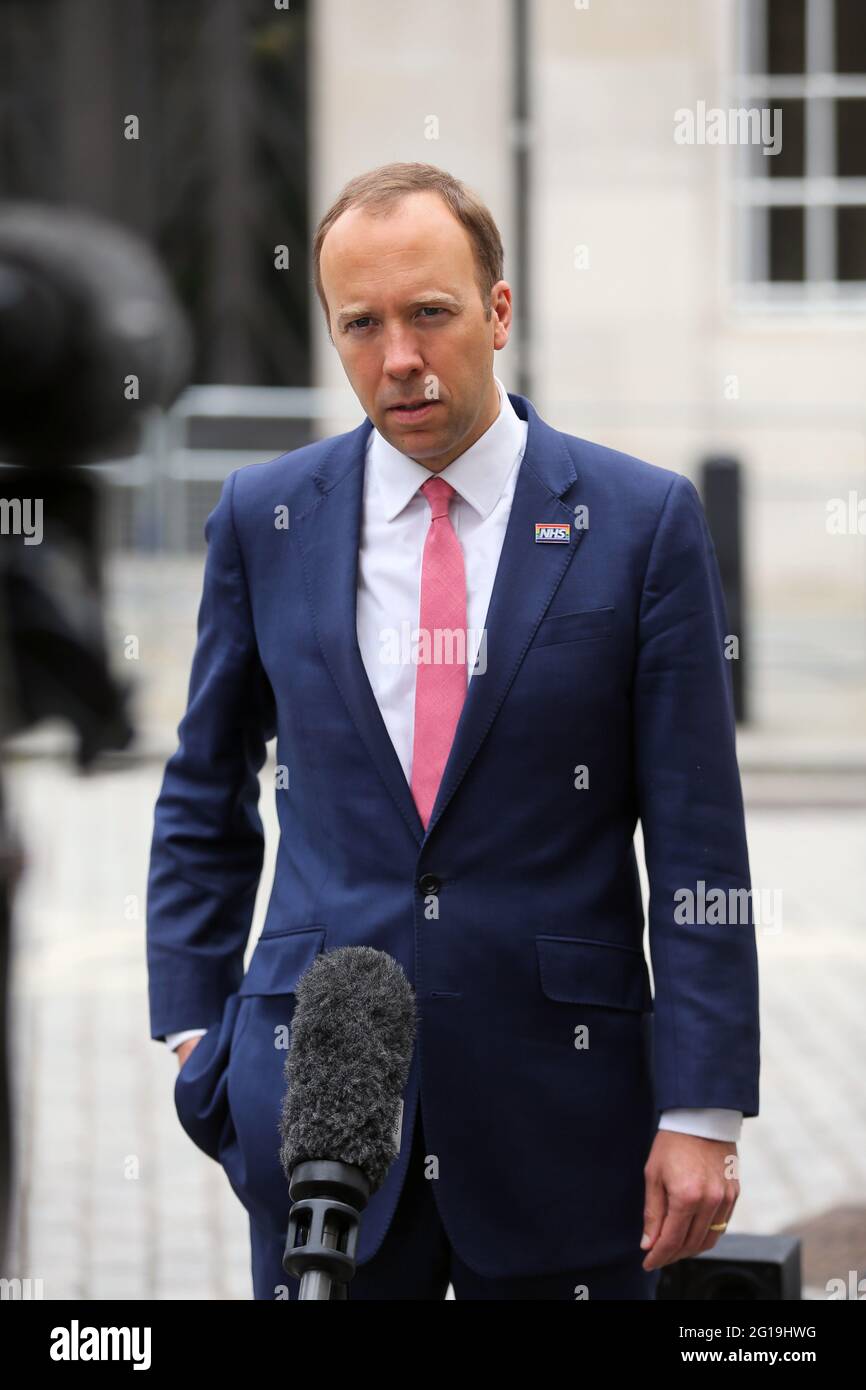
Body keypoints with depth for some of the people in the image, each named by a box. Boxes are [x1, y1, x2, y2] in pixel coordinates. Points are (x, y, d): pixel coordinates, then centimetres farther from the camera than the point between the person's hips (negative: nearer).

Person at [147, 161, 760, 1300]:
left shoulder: (642, 519, -2)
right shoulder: (264, 518, 6)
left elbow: (697, 840, -3)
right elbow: (205, 799, 16)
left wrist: (701, 1113, -8)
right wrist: (193, 1028, 8)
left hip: (559, 1096, -2)